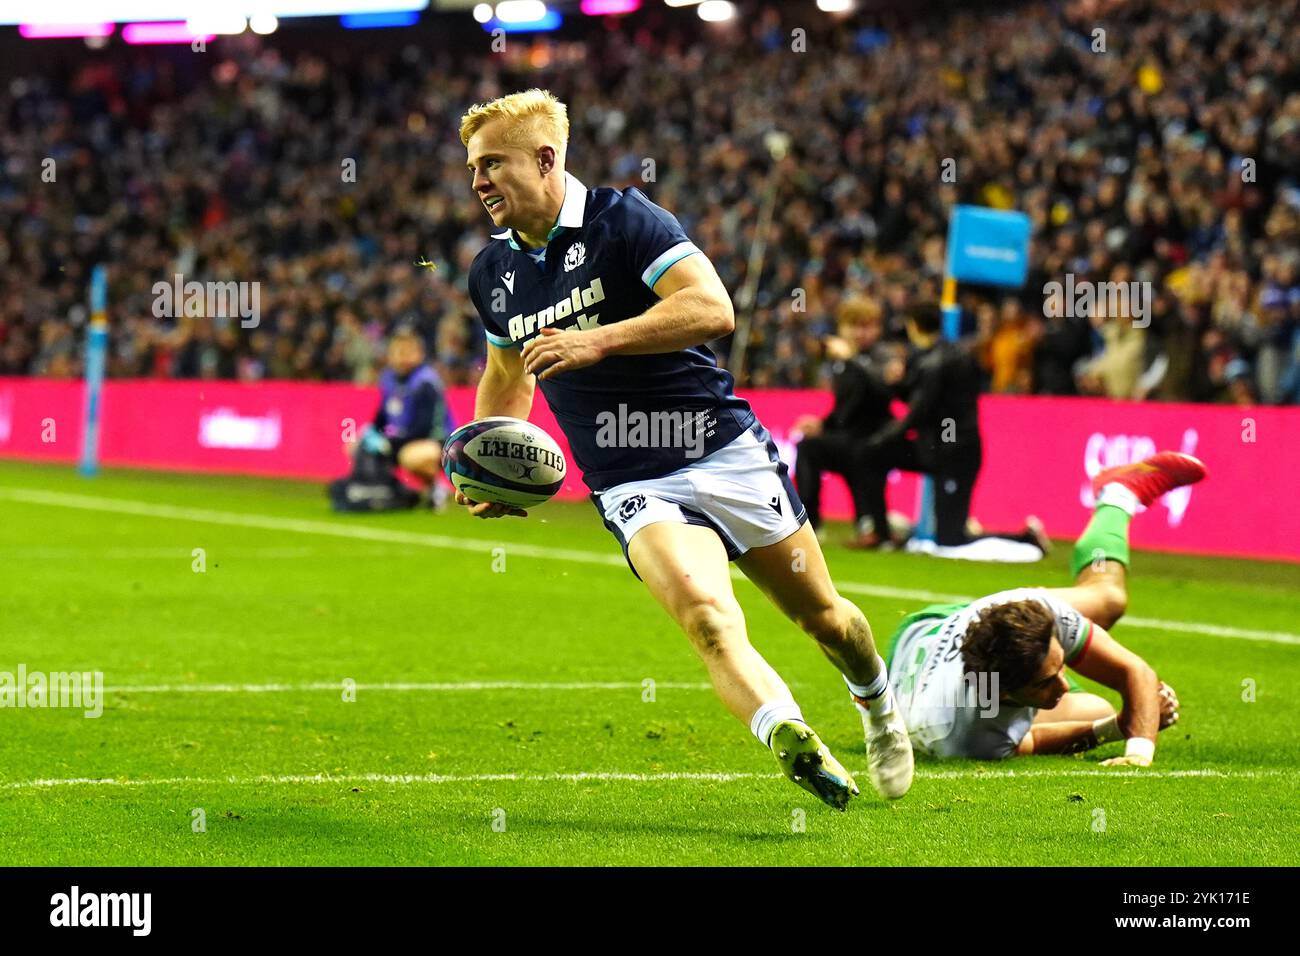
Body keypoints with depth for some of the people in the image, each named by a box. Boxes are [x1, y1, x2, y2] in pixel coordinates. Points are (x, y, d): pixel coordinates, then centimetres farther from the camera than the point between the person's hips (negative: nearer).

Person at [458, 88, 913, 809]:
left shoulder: (622, 219, -10)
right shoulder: (491, 274, 9)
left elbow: (714, 309, -23)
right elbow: (505, 380, 27)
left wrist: (596, 342, -28)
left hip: (724, 450, -3)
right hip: (631, 488, 3)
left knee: (823, 616, 12)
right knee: (708, 620, -27)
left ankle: (879, 706, 42)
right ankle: (795, 744, -44)